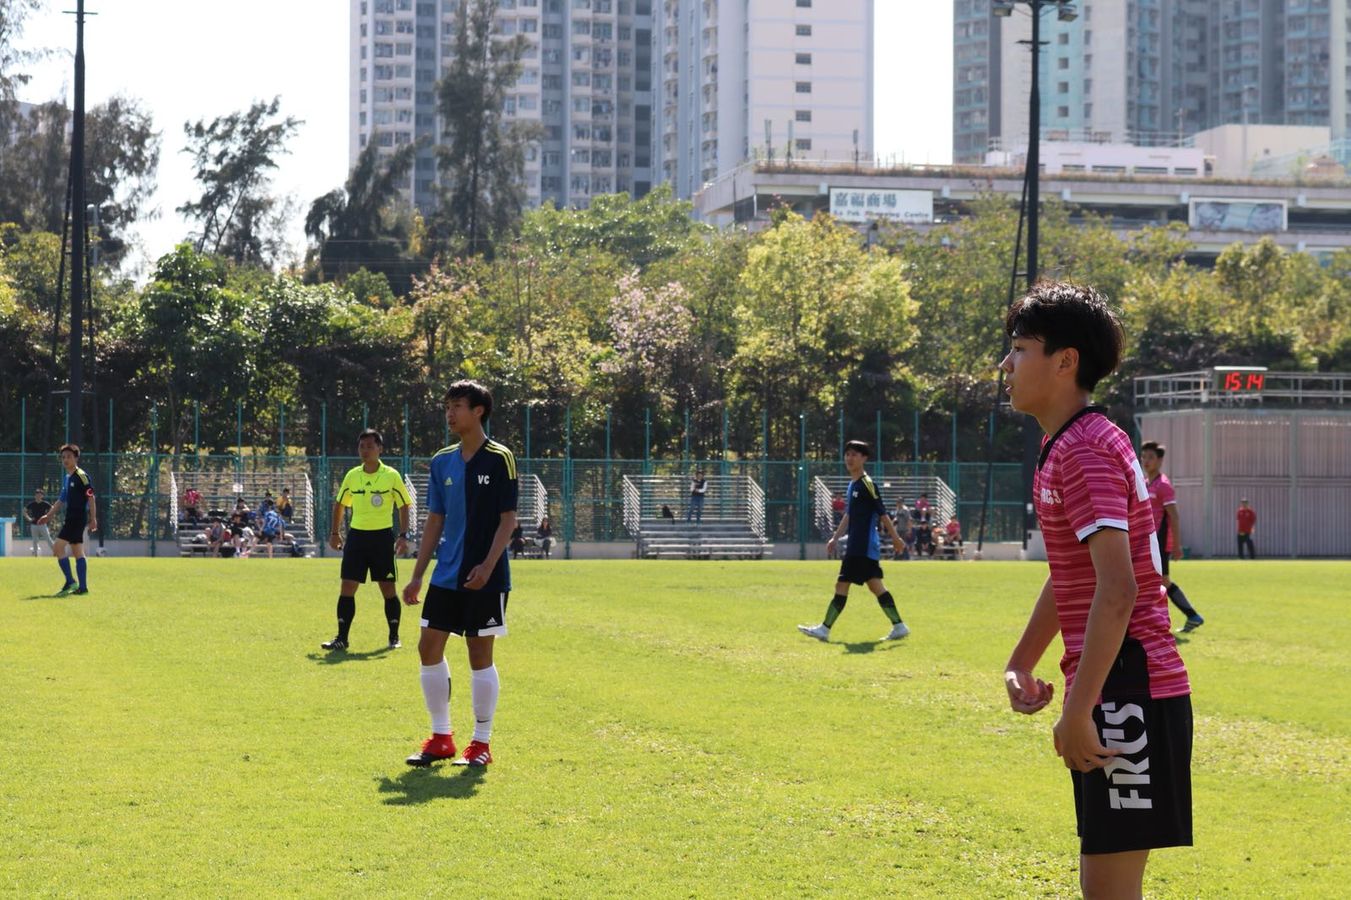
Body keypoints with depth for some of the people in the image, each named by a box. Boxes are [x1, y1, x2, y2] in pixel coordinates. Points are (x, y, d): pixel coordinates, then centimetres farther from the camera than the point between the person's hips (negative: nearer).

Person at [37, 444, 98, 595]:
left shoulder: (82, 476, -10)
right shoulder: (66, 478, 17)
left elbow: (91, 497, -14)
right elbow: (61, 500, 25)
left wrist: (93, 518, -18)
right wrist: (48, 516, 21)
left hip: (78, 518, -9)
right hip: (70, 519, 9)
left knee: (58, 546, -14)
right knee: (77, 552, 7)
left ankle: (70, 582, -12)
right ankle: (82, 587, 7)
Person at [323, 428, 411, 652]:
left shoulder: (391, 476, -5)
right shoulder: (351, 476, 5)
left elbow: (403, 506, 0)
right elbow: (339, 504, 17)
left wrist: (403, 536, -8)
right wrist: (335, 532, 13)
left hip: (383, 536, -3)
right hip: (356, 535, 3)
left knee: (388, 589, 1)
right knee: (347, 587, -3)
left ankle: (394, 637, 14)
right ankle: (342, 638, 1)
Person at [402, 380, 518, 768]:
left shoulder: (499, 459, -7)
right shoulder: (442, 461, 10)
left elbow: (508, 519, -10)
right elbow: (435, 521, 13)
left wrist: (487, 566, -20)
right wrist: (417, 576, 10)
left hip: (485, 578, -6)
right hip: (446, 575, 6)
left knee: (480, 653, -1)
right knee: (429, 648, 3)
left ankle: (481, 743, 9)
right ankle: (441, 737, 15)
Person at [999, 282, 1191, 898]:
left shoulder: (1086, 452, -16)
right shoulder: (1064, 449, 18)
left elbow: (1117, 591, -25)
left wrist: (1078, 710, -25)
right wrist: (1021, 662, 24)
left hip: (1127, 692, -11)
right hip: (1112, 695, 11)